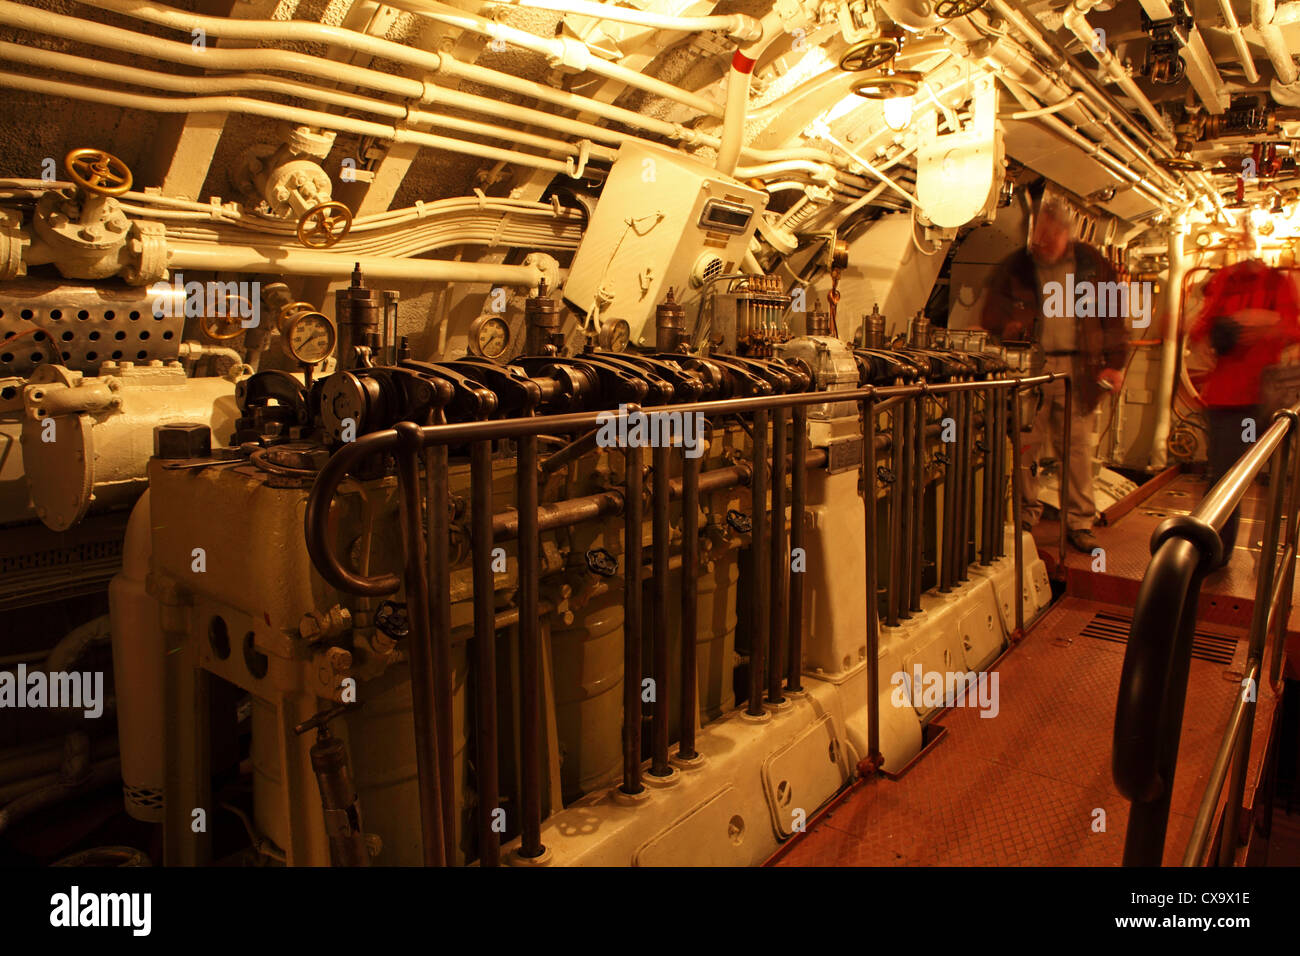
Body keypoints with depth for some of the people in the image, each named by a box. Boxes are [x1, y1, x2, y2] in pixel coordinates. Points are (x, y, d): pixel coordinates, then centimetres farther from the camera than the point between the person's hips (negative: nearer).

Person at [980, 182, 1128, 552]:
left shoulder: (1091, 264, 7)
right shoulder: (1014, 268, 5)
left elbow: (1112, 316, 11)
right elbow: (991, 318, 11)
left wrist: (1114, 364, 5)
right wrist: (1009, 327, -10)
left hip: (1077, 369, 1)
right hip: (1030, 368, 0)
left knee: (1078, 449, 3)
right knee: (1025, 446, 3)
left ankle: (1080, 522, 15)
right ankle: (1025, 515, 19)